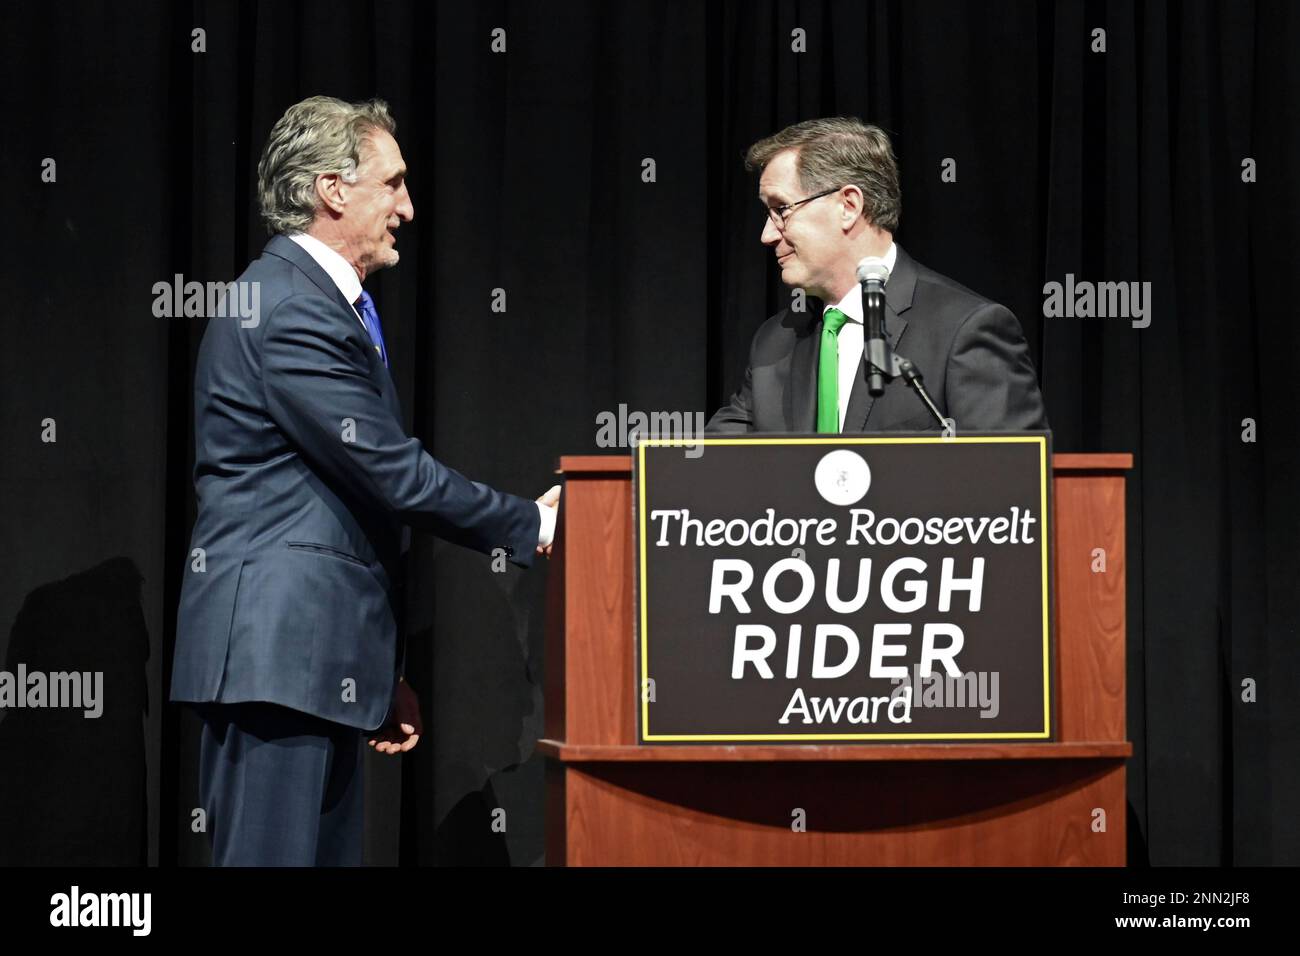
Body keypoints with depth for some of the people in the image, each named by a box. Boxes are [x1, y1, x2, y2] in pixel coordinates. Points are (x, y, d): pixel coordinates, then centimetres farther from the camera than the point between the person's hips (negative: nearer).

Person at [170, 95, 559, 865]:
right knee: (274, 855, -10)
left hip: (324, 657, 10)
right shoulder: (286, 309, -13)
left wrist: (385, 670, 23)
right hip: (278, 649, -10)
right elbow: (393, 474, -16)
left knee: (333, 853, 9)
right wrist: (531, 526, -5)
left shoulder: (328, 305, 20)